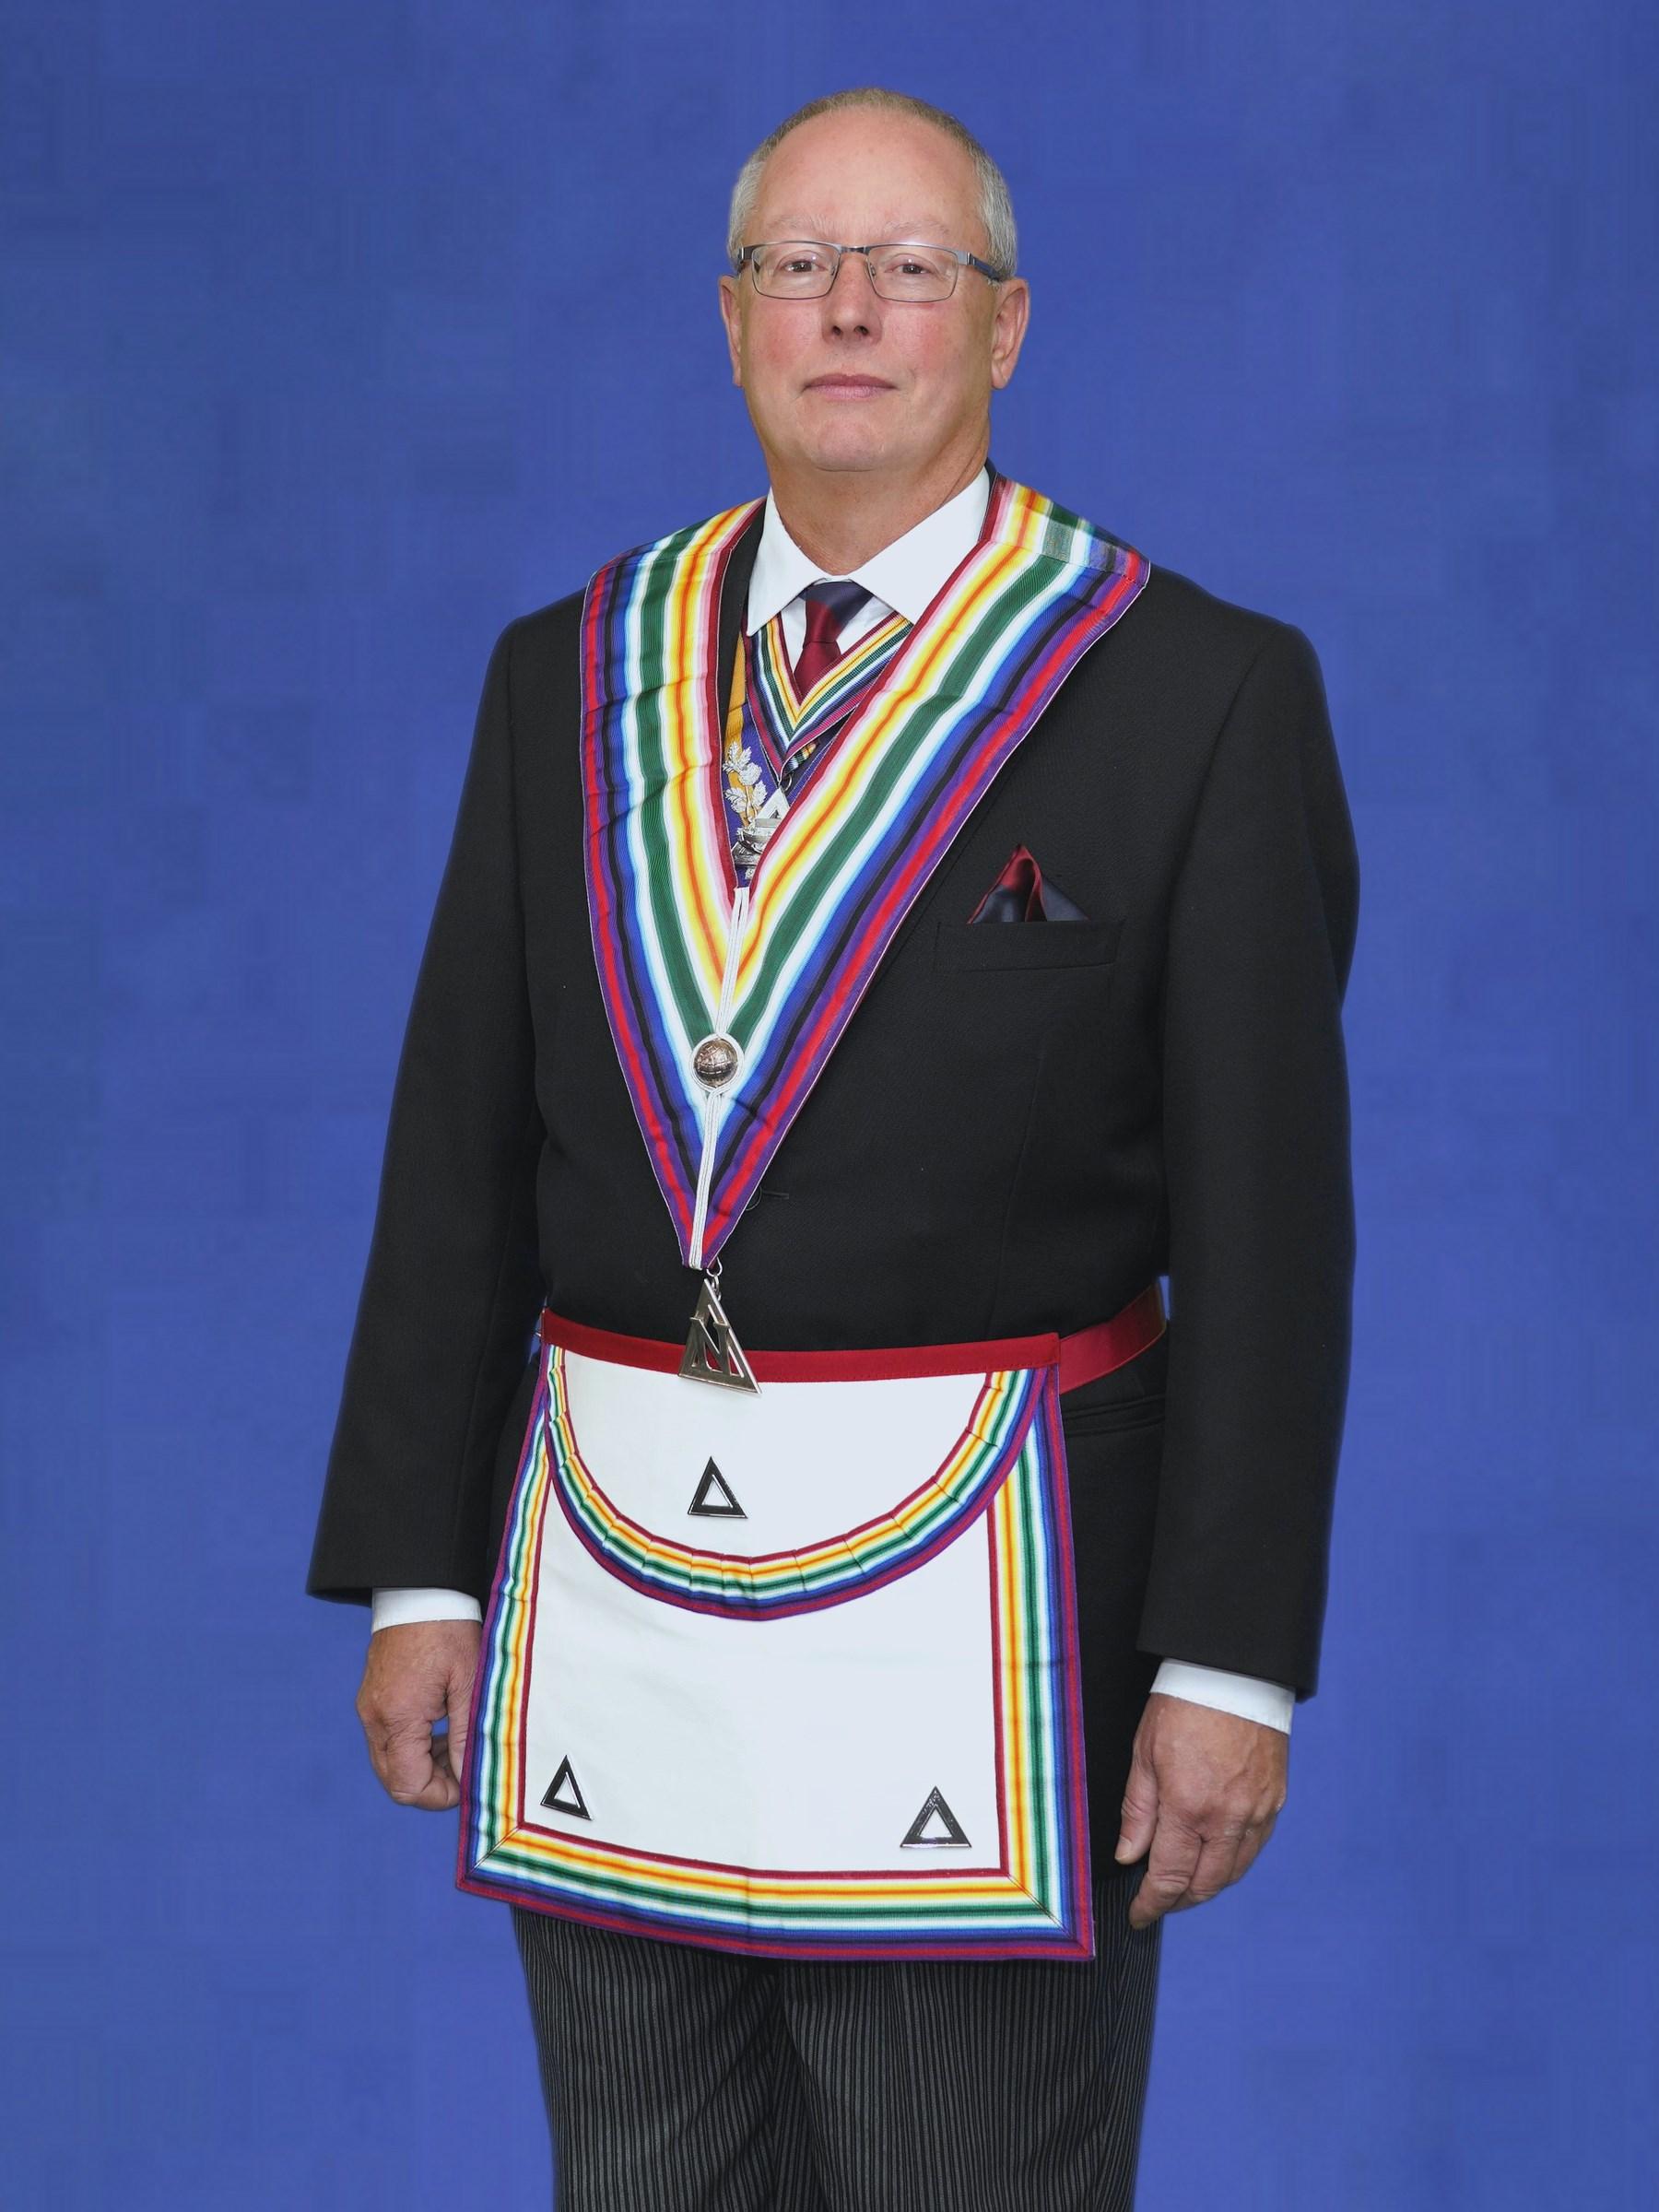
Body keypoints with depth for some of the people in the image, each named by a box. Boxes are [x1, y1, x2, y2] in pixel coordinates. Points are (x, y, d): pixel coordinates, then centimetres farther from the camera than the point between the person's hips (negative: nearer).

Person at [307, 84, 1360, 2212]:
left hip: (985, 1597, -4)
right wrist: (420, 1574, 5)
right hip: (606, 1601, 4)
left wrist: (1234, 1659, -9)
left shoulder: (1200, 692, -2)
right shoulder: (569, 674, 10)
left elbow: (1267, 1213, -5)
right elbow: (460, 1149, 10)